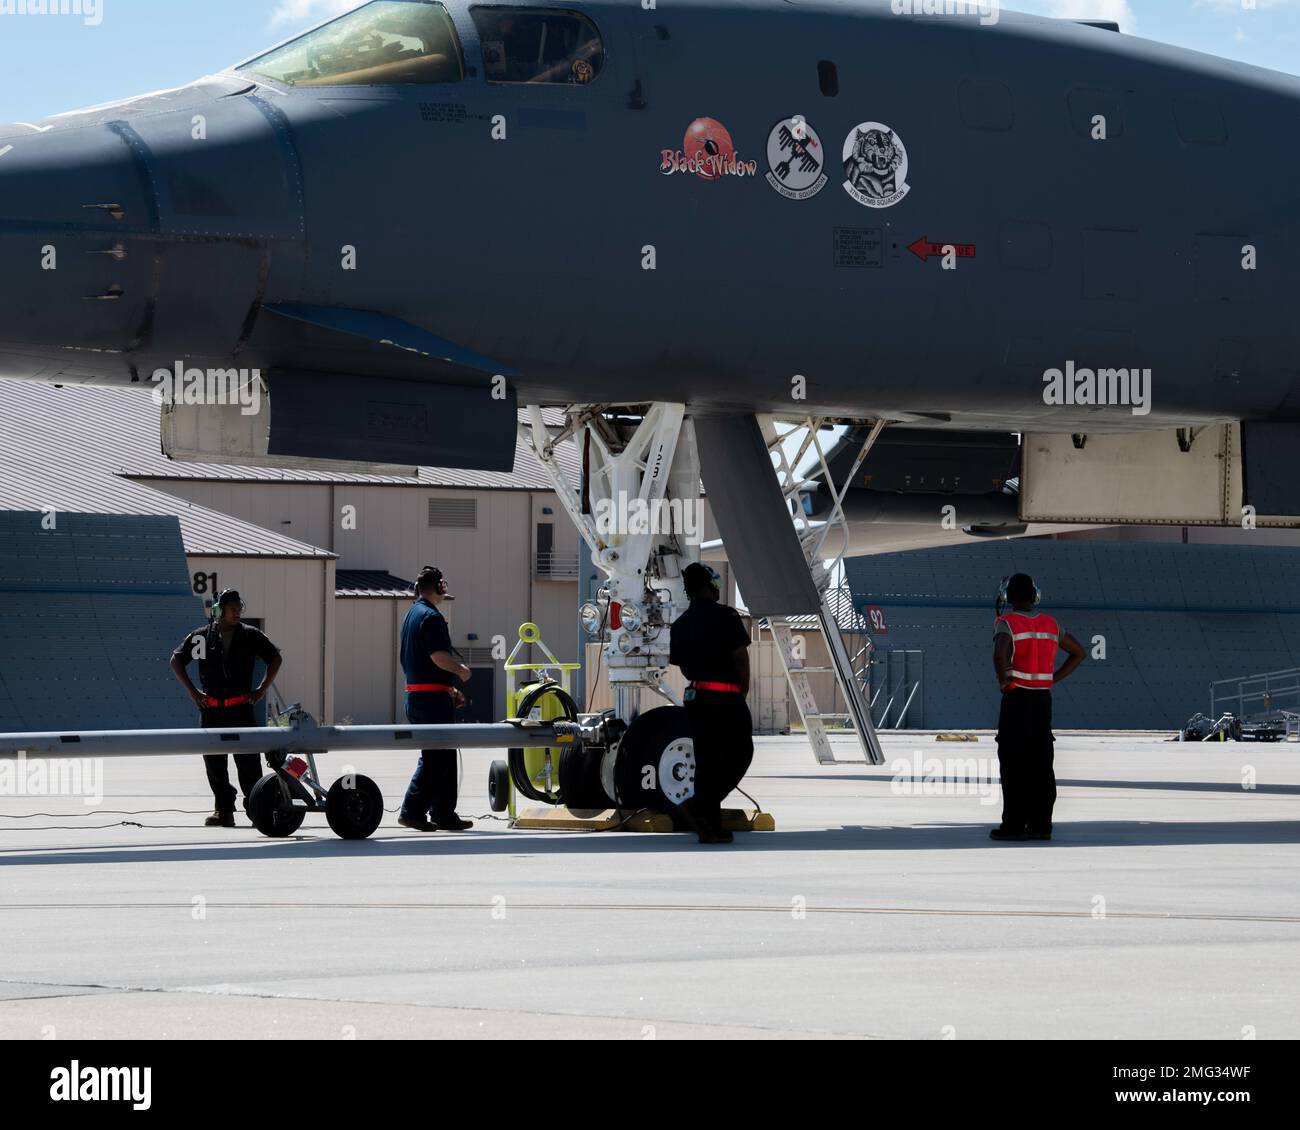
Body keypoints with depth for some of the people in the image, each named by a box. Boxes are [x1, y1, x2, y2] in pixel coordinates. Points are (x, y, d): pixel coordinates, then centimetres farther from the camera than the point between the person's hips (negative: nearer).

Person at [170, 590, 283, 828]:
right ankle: (223, 810, 6)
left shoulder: (250, 636, 4)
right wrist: (192, 691, 2)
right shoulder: (202, 636, 3)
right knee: (214, 762, 1)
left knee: (248, 760, -4)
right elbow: (176, 660, 10)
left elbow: (275, 658, 13)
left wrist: (263, 689, 4)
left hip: (242, 708, -1)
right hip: (211, 710, 1)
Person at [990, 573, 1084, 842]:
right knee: (1042, 764, 8)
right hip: (1044, 698, 5)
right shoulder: (1050, 624, 10)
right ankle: (1041, 824, 8)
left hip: (1016, 698, -5)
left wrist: (1003, 680, -11)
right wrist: (1053, 679, 13)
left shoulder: (1007, 623, -9)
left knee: (1014, 763, -2)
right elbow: (1078, 653, 17)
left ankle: (1014, 824, -4)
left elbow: (1000, 653, -28)